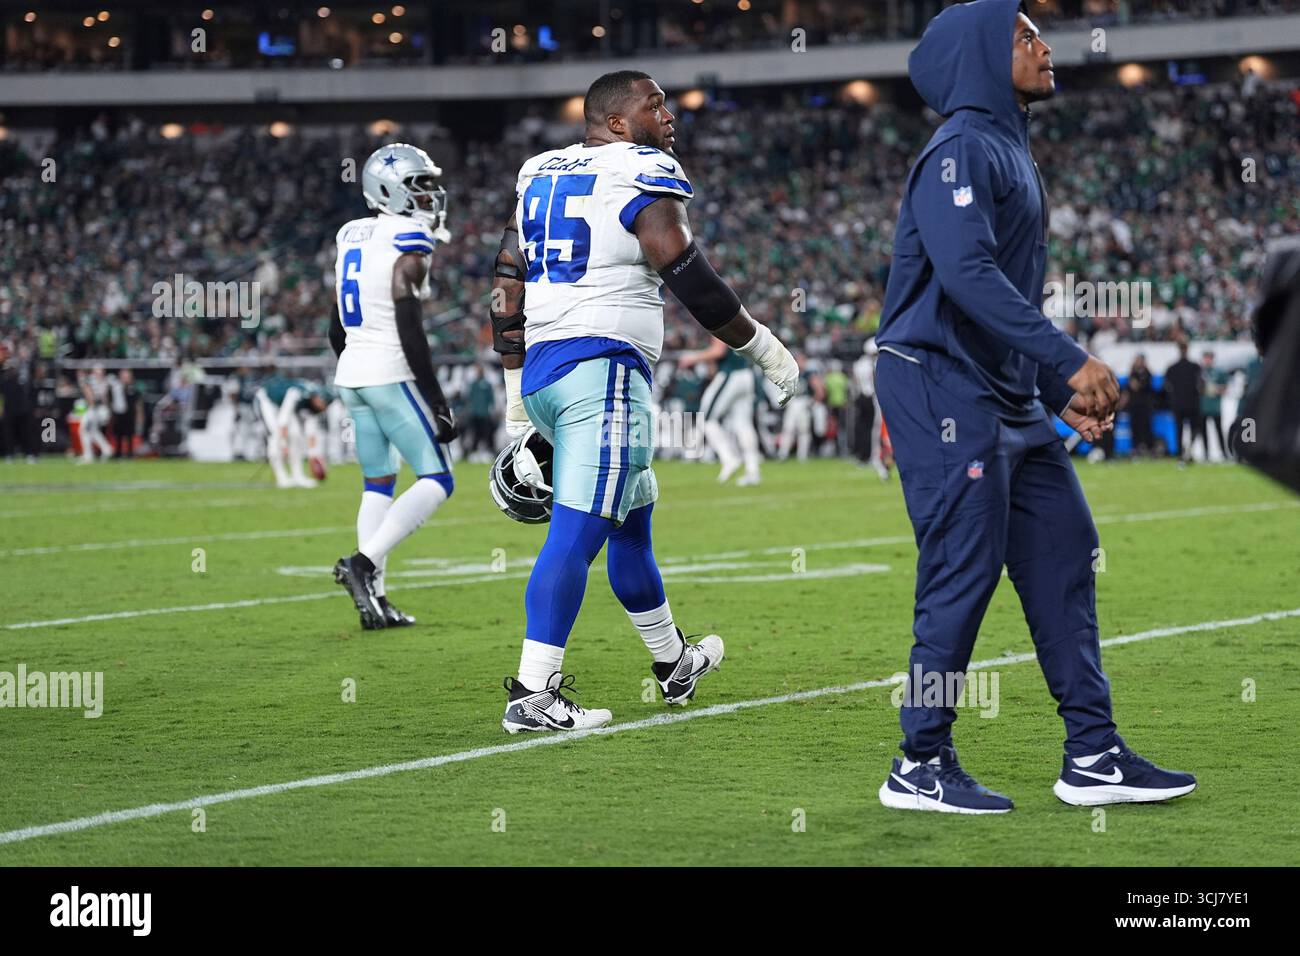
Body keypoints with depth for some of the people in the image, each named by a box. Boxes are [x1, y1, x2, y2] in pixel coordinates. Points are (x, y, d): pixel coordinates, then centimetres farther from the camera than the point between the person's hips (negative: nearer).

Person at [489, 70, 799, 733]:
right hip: (602, 367, -9)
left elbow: (509, 292, 18)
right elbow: (687, 277, -11)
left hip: (540, 372, 9)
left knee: (632, 516, 22)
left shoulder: (541, 175, 18)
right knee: (577, 530, -12)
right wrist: (760, 347, 1)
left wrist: (517, 405, 22)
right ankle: (532, 694, -18)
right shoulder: (645, 174, -5)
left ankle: (672, 663, 36)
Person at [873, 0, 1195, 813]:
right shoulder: (960, 150, -12)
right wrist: (1070, 361, -27)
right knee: (965, 571, -7)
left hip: (1011, 399, 10)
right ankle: (922, 767, 3)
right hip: (944, 389, -10)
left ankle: (1093, 756, 12)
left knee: (1063, 556, 8)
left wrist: (1063, 394, 15)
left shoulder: (1012, 152, 19)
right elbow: (968, 274, -25)